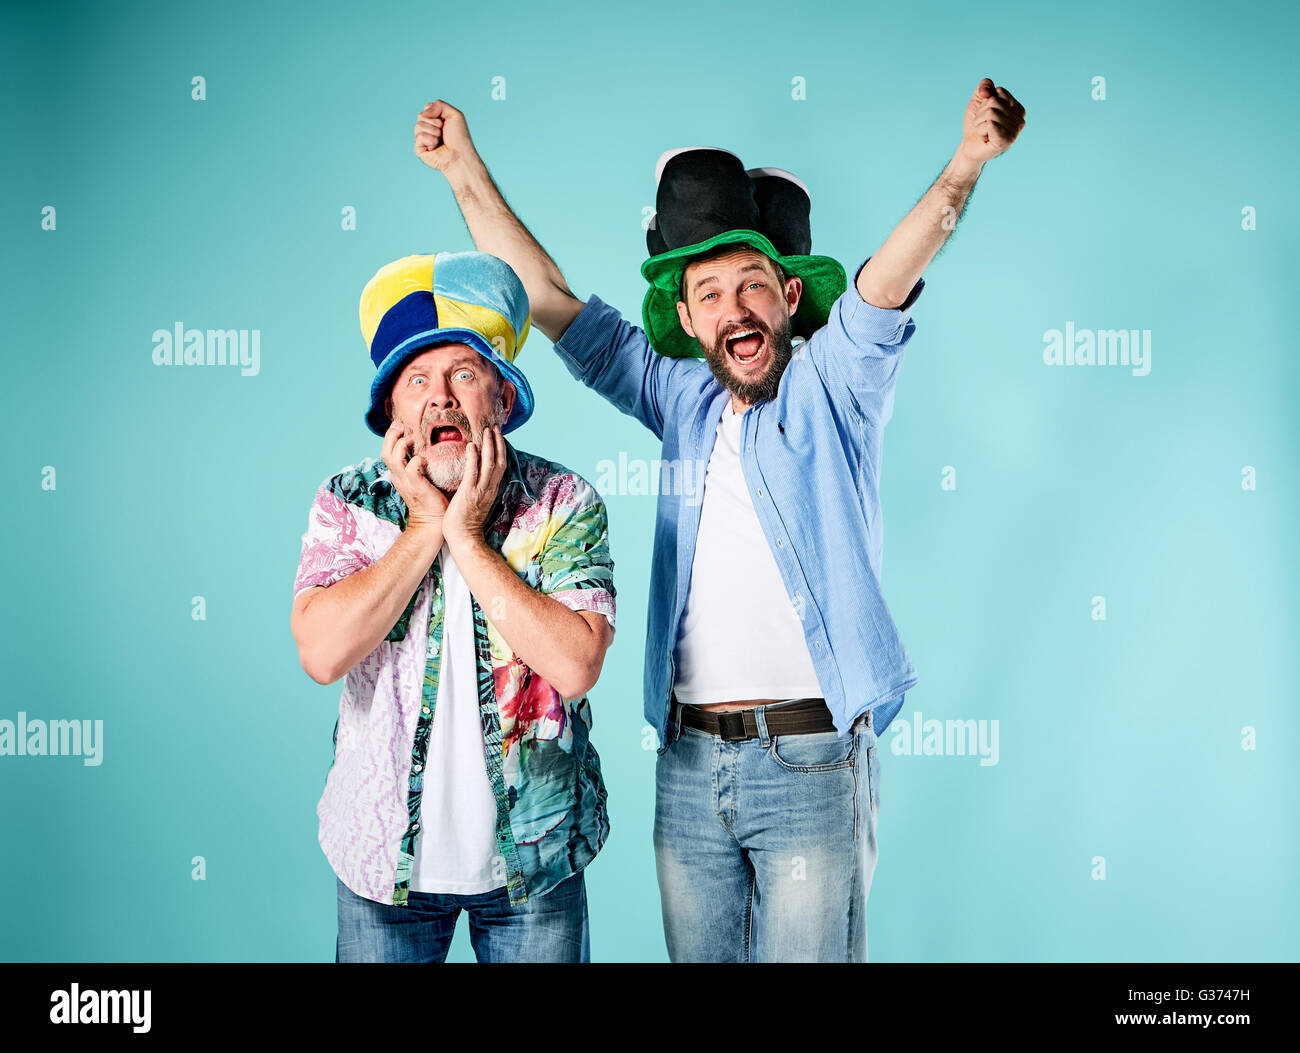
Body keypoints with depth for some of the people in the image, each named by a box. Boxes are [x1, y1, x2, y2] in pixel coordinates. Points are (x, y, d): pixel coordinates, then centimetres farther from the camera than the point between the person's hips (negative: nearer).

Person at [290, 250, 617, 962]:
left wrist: (466, 537, -20)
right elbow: (322, 654, -18)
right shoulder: (349, 500, -4)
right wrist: (425, 528, -18)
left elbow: (576, 668, -22)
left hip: (531, 853, 0)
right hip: (384, 851, 1)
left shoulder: (563, 504, -9)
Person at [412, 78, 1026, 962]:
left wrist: (967, 163, -34)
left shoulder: (832, 385, 1)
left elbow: (888, 280, -17)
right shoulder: (684, 401, 11)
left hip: (811, 760, -4)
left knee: (807, 955, 2)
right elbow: (553, 302, 15)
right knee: (698, 956, 13)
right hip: (687, 761, 5)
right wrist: (466, 169, 16)